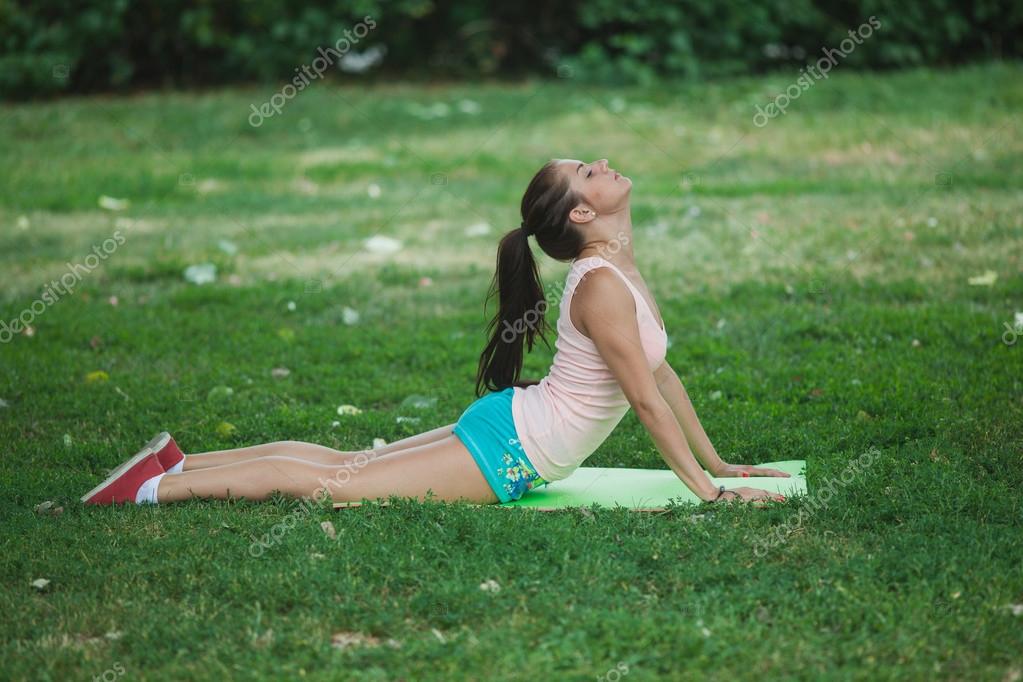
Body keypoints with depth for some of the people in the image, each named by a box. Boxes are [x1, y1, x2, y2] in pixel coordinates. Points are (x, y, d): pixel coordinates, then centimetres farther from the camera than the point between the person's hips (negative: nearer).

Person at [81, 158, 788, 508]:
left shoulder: (623, 269, 9)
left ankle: (183, 461, 16)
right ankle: (159, 486, -6)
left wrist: (715, 461, 16)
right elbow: (646, 399, -22)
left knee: (350, 461, 13)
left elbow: (662, 371, 16)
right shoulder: (603, 287, -22)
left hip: (504, 429, 9)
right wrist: (704, 490, -17)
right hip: (508, 450, -9)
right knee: (337, 483, -8)